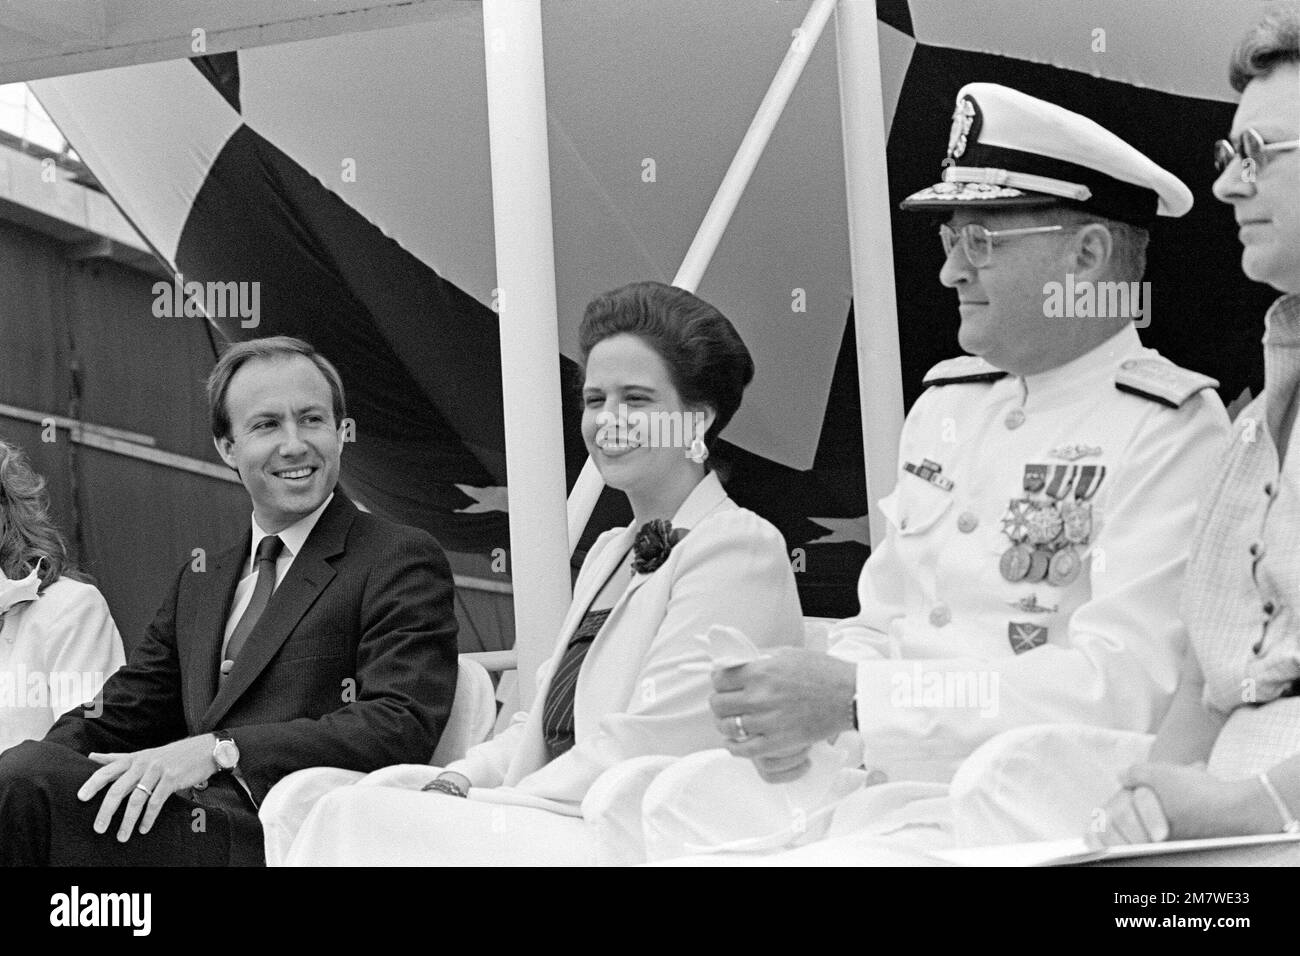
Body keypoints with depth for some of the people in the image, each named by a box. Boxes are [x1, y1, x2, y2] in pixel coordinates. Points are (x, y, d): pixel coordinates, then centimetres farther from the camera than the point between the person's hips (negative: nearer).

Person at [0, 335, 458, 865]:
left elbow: (402, 727, -11)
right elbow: (122, 713, 16)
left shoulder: (402, 563, 2)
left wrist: (218, 750, -21)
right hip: (197, 818, 6)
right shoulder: (198, 582, 24)